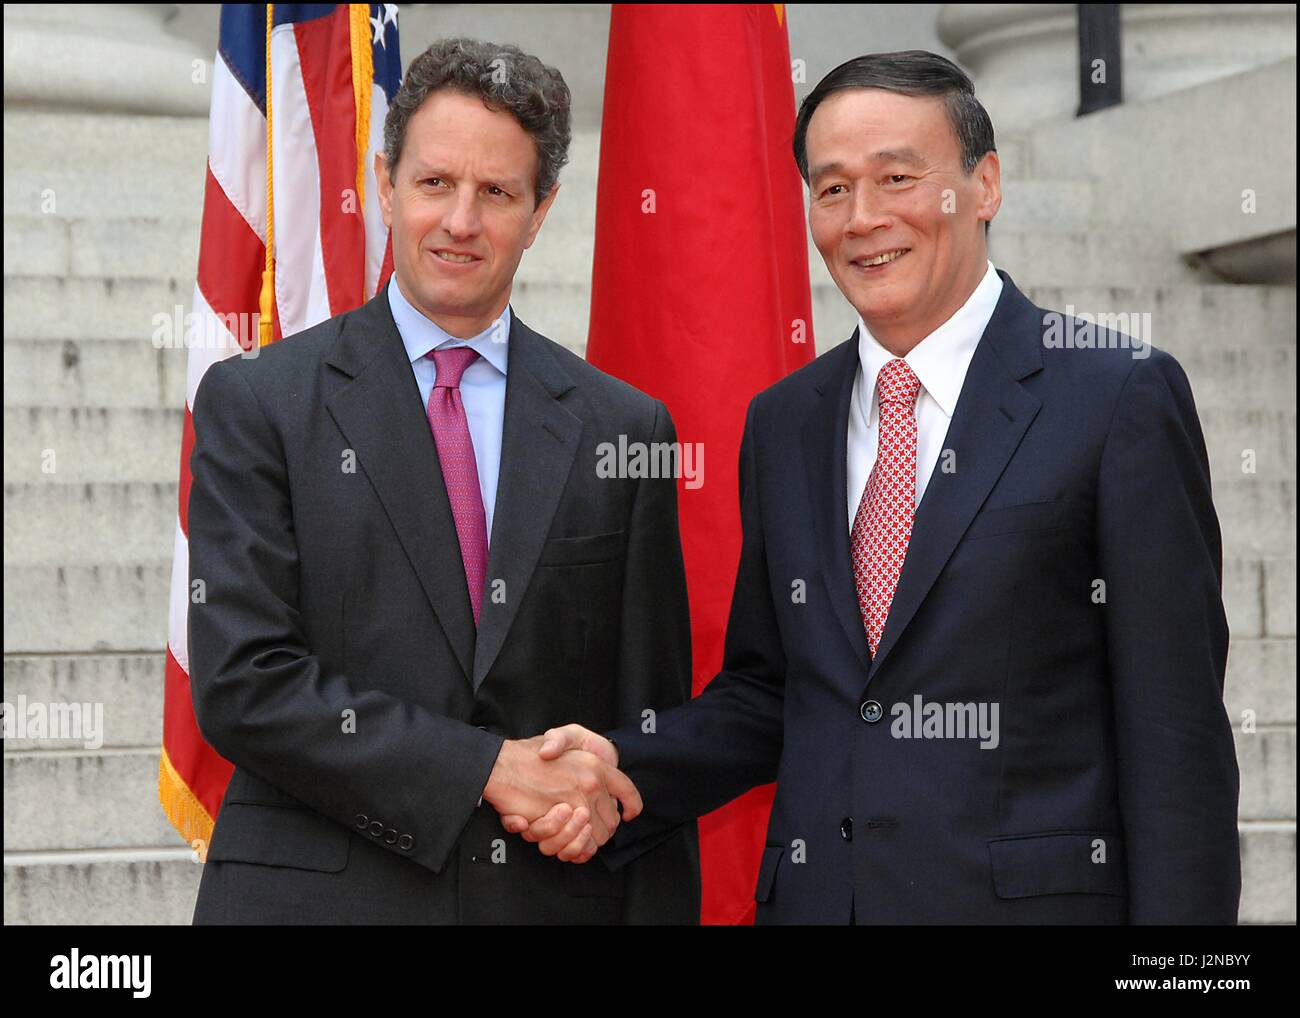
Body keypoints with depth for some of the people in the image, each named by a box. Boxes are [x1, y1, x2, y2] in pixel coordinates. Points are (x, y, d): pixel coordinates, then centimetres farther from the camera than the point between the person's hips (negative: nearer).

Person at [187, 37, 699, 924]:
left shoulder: (623, 428, 5)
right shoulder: (257, 403, -1)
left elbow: (650, 713, 6)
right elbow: (241, 682, -10)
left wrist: (660, 908, -1)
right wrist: (487, 767, -15)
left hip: (553, 894, 2)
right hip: (318, 893, -2)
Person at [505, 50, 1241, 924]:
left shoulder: (1121, 396, -6)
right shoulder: (782, 422, 11)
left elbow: (1176, 725, -9)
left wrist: (1180, 912, -14)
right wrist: (618, 765, -2)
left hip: (1031, 895, -5)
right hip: (814, 892, 5)